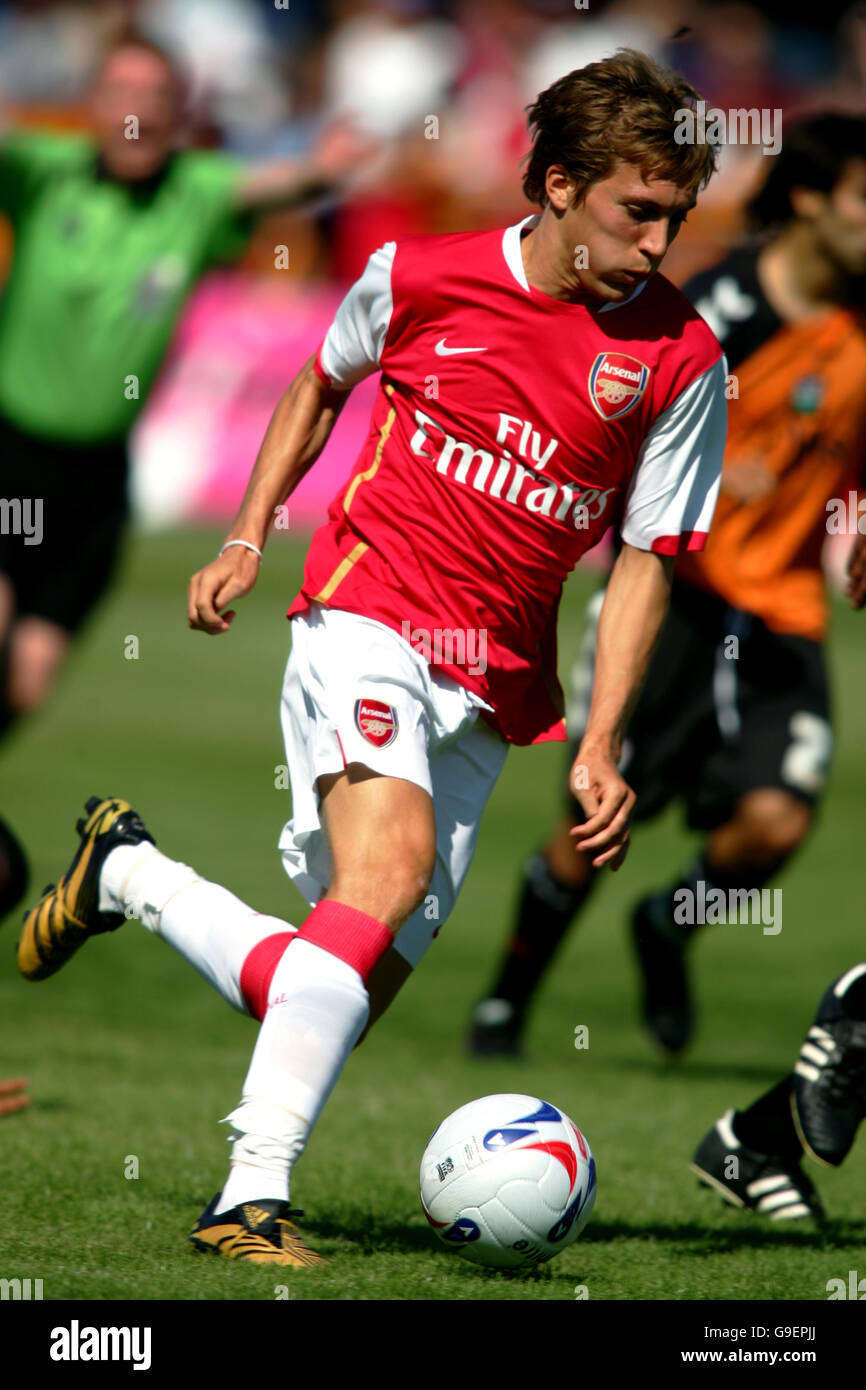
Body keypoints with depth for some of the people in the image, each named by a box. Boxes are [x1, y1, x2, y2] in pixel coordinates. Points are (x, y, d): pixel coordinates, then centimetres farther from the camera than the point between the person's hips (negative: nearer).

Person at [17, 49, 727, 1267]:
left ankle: (127, 873, 30)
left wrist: (599, 746, -5)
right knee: (388, 871, -30)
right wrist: (247, 539, 12)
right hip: (367, 611, -4)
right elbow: (321, 383, 19)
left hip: (492, 686, 4)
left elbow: (646, 560, 3)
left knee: (357, 984, 2)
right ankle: (253, 1197, -31)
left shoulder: (682, 360, -1)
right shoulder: (419, 276, -2)